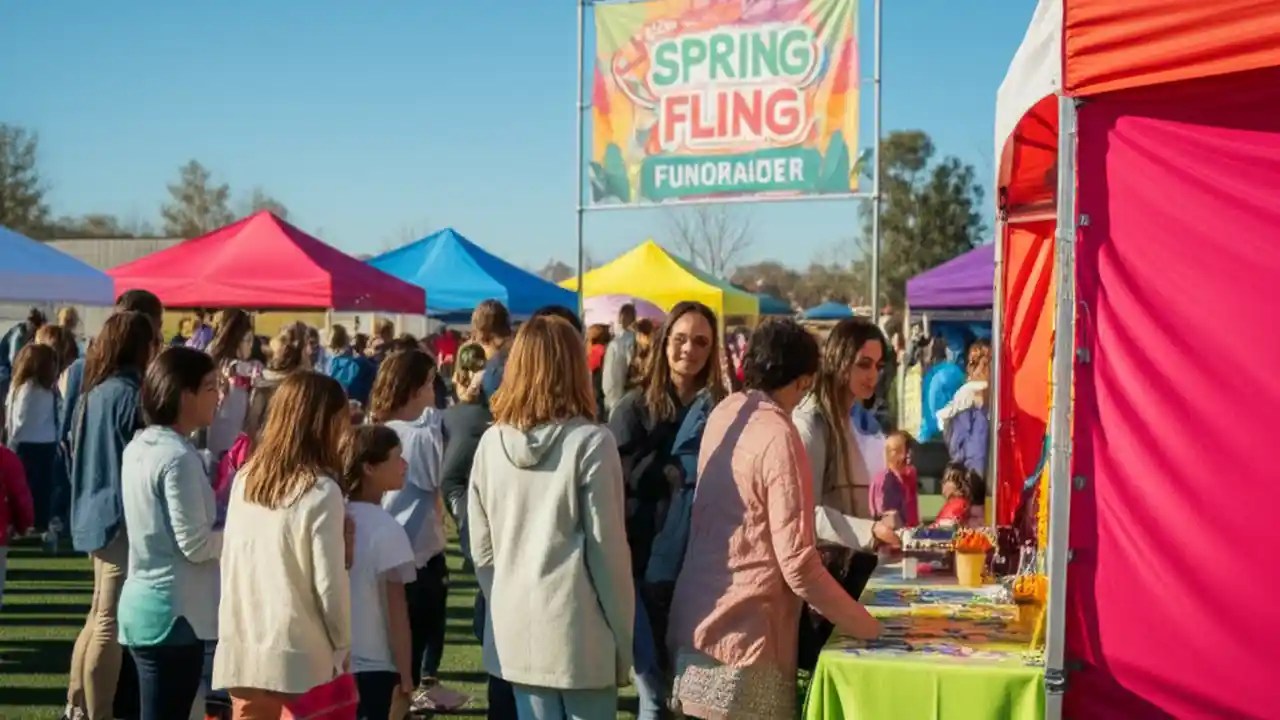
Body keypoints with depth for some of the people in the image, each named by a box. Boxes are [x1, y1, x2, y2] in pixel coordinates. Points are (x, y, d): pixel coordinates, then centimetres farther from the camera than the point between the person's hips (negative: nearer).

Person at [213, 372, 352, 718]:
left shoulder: (245, 479, 3)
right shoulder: (321, 492, -15)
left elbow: (230, 563, 7)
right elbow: (329, 582, -12)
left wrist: (235, 625, 16)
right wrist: (343, 645, 2)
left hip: (242, 645, 5)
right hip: (299, 654, -5)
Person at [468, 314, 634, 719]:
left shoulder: (492, 443, 1)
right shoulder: (590, 444, -11)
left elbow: (481, 549, 6)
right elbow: (607, 549, -9)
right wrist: (623, 634, 0)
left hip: (515, 631, 4)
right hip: (579, 631, -4)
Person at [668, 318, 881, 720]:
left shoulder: (722, 414, 6)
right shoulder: (778, 437, -17)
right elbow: (798, 565, -18)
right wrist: (858, 621, -4)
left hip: (696, 622, 8)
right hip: (742, 635, -8)